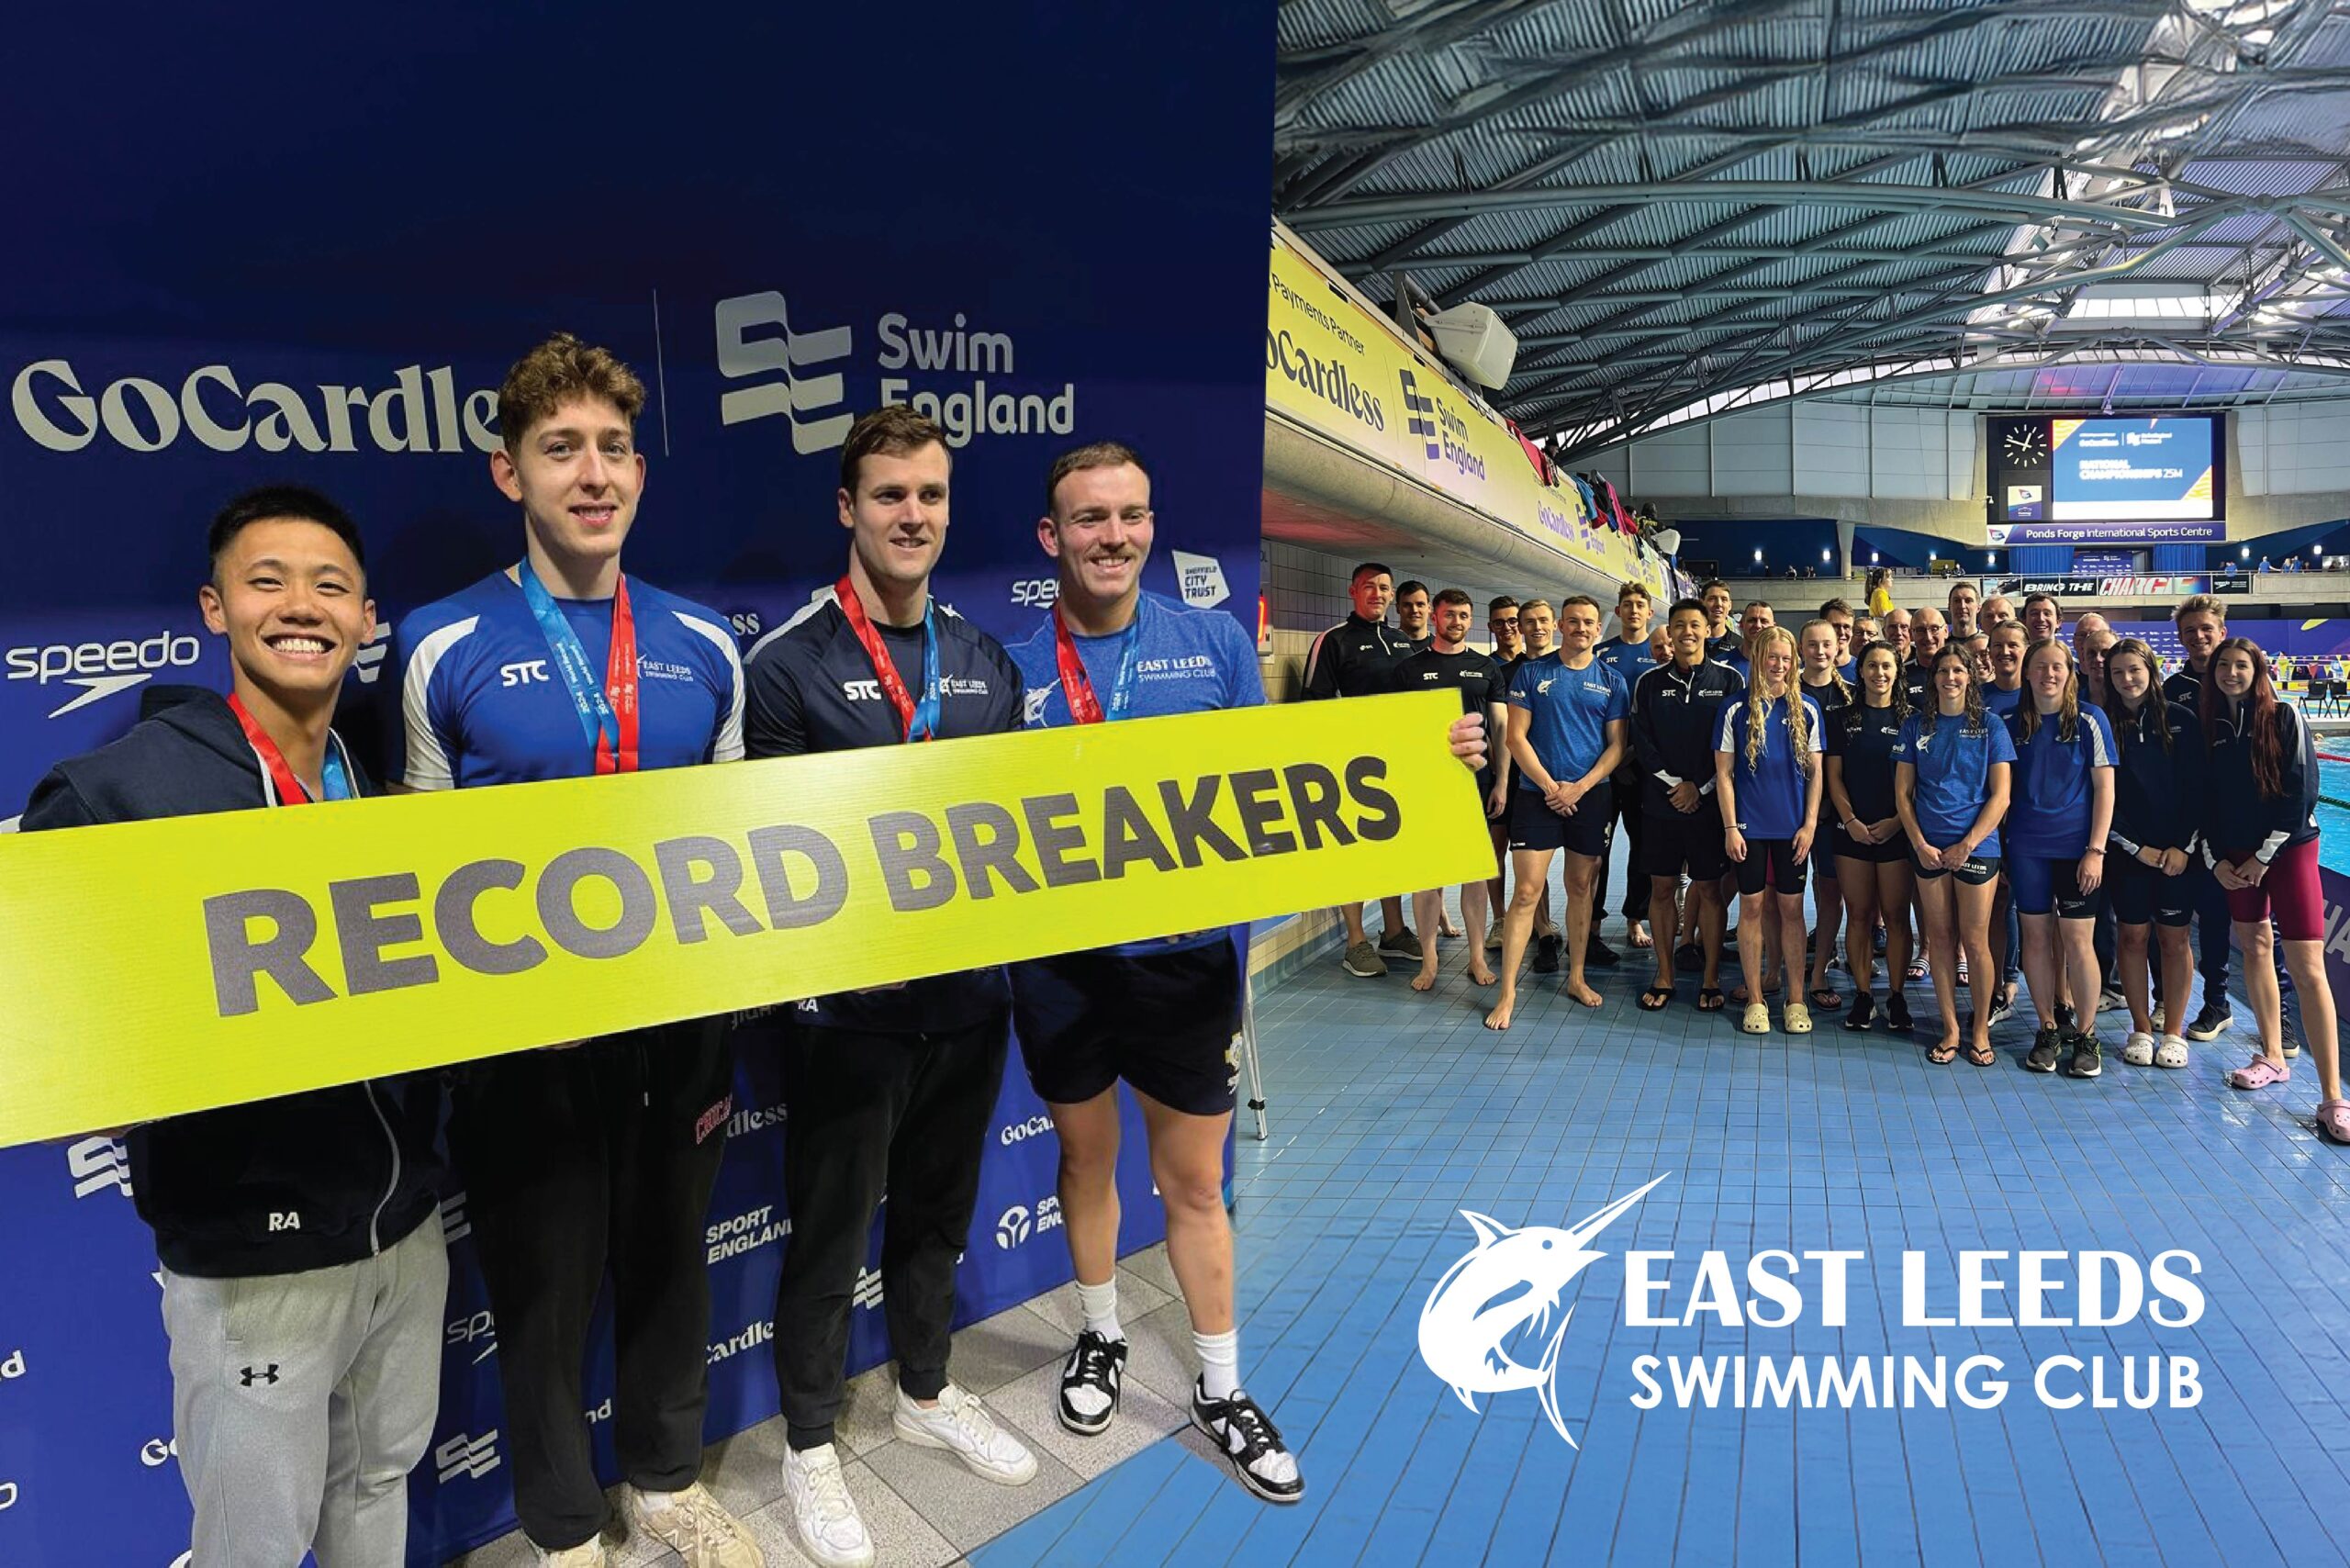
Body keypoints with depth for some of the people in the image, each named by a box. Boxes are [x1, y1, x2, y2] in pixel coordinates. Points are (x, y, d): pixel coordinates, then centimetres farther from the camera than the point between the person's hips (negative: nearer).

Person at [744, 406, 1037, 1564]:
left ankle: (926, 1395, 43)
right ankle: (809, 1446, 32)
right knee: (830, 1236, 11)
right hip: (851, 1003, -5)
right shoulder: (790, 663, -10)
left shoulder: (988, 663, 7)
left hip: (969, 994, 5)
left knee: (938, 1214, 21)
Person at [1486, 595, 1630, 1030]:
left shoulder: (1610, 681, 7)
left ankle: (1576, 977, 25)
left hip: (1590, 797, 2)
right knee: (1526, 891, -7)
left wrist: (1579, 788, -10)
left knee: (1580, 887, 12)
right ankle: (1507, 991, -3)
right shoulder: (1531, 673, 2)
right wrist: (1551, 786, -10)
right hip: (1537, 794, -2)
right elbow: (1516, 738, -2)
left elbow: (1616, 745, 4)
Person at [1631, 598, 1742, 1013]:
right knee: (1661, 888, 5)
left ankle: (1711, 979, 12)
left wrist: (1701, 788, -9)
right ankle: (1664, 976, 15)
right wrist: (1675, 782, -8)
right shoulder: (1650, 682, 7)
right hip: (1661, 802, 2)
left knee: (1709, 888, 3)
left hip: (1710, 803, -2)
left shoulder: (1728, 680, 1)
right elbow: (1641, 742, 2)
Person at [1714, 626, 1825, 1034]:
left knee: (1791, 908, 6)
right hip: (1749, 825, -1)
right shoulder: (1736, 709, -1)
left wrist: (1809, 824, -2)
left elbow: (1815, 772, 5)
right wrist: (1730, 827, -6)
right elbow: (1724, 773, -1)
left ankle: (1795, 1000, 15)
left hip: (1792, 826, 1)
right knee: (1752, 908, 4)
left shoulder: (1806, 710, 3)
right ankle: (1755, 1000, 14)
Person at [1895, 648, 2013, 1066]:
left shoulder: (1990, 727, 2)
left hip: (1976, 846, -2)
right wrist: (1920, 844, -6)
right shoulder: (1916, 726, 8)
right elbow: (1903, 793, 6)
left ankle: (1980, 1030, 12)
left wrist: (1967, 845, -10)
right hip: (1927, 848, 2)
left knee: (1975, 941, 0)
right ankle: (1950, 1030, 13)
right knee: (1940, 938, 5)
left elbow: (2000, 796, -2)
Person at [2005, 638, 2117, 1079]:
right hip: (2027, 847, 3)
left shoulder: (2090, 720, -2)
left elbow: (2105, 788, -4)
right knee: (2036, 936, 6)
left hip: (2076, 845, -2)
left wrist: (2096, 850, -10)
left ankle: (2086, 1036, 11)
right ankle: (2048, 1030, 17)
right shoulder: (2015, 724, 5)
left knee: (2076, 939, -2)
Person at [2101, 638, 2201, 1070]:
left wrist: (2184, 846, -8)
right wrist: (2138, 848, -7)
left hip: (2178, 850, 0)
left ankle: (2173, 1033, 13)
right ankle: (2141, 1030, 15)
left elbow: (2198, 788, 0)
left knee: (2174, 938, 4)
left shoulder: (2182, 719, 2)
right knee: (2131, 936, 4)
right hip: (2128, 852, 0)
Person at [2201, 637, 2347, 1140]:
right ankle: (2272, 1057, 24)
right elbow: (2203, 797, 8)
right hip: (2233, 855, 5)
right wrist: (2215, 858, -1)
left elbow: (2301, 792, -10)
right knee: (2253, 947, 11)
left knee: (2307, 967, -10)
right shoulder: (2208, 725, 6)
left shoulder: (2284, 718, -5)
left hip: (2289, 849, -4)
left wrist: (2263, 857, -11)